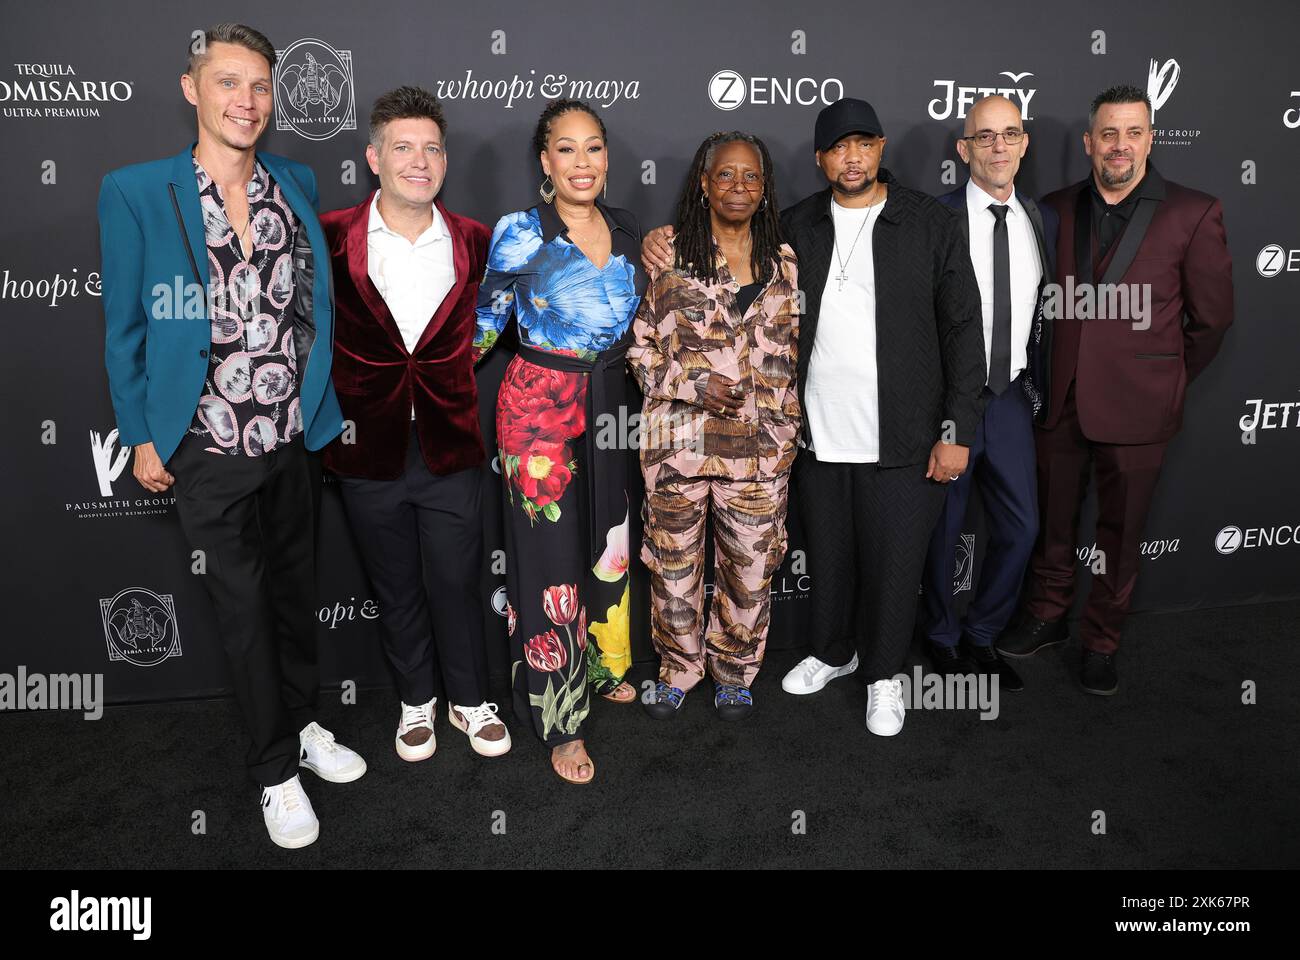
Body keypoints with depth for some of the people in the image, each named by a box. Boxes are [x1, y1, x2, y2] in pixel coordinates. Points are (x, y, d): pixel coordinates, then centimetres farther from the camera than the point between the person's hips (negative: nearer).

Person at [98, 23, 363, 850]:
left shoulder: (298, 185, 3)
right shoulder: (136, 191, -7)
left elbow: (317, 306, 8)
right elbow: (126, 327, -2)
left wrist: (331, 406, 4)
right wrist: (141, 436, -3)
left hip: (297, 439, 3)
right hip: (210, 448, -3)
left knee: (298, 590, 18)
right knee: (244, 609, 10)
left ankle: (305, 725, 40)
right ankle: (276, 769, 27)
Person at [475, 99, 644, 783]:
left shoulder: (625, 231, 6)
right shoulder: (519, 234, -11)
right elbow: (484, 323, -3)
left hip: (607, 406, 6)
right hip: (540, 409, -6)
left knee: (608, 541, 18)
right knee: (552, 556, 0)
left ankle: (599, 667, 42)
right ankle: (559, 719, 15)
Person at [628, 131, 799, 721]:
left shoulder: (784, 264, 8)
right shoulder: (669, 257, -1)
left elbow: (794, 354, 13)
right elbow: (638, 345, 0)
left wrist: (790, 430, 8)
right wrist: (694, 385, -13)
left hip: (760, 446, 2)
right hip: (678, 441, -2)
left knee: (750, 566, 9)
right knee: (673, 561, 10)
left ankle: (735, 670, 33)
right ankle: (678, 667, 33)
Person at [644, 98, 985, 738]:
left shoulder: (932, 224, -3)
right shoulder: (796, 227, 5)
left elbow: (962, 332, -3)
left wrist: (958, 432, -7)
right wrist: (667, 245, 0)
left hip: (902, 443, -2)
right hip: (817, 438, 3)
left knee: (893, 564, 9)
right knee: (827, 559, 17)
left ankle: (884, 673, 33)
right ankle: (832, 651, 42)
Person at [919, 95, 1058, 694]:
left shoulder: (1043, 221, 9)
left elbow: (1045, 314, 14)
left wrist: (1038, 389, 10)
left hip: (1012, 397, 5)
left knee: (1020, 526, 9)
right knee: (942, 529, 8)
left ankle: (982, 637, 30)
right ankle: (943, 638, 31)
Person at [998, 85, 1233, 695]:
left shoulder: (1193, 214, -5)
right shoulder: (1055, 209, 3)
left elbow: (1211, 320, 1)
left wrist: (1163, 381, 6)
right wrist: (1047, 376, 9)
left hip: (1135, 409, -2)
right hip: (1059, 400, 3)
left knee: (1120, 531, 10)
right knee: (1051, 519, 15)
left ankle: (1101, 642, 28)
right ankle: (1047, 617, 35)